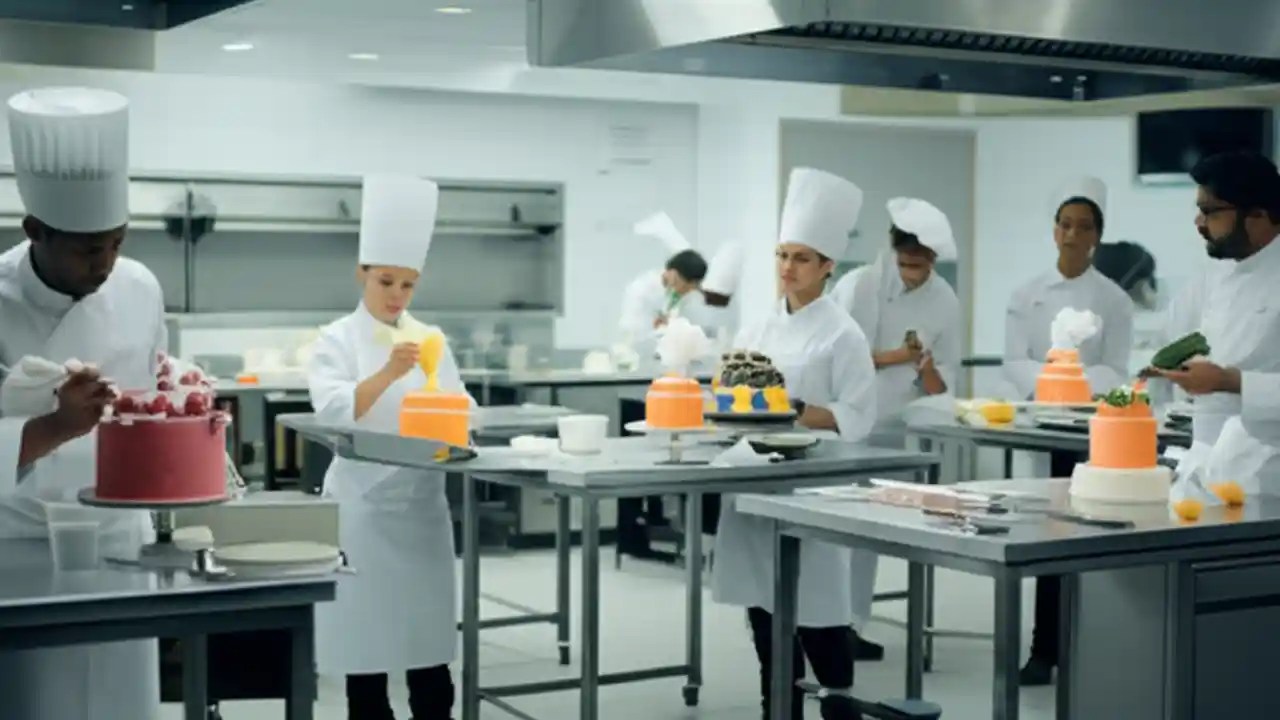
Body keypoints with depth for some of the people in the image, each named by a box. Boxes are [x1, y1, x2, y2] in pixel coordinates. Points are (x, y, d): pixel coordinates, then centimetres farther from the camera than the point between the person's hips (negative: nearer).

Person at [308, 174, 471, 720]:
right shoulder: (337, 340, -4)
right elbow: (333, 413, -20)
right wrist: (387, 374, -34)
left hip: (421, 500, 3)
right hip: (362, 503, -3)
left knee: (427, 633, 8)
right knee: (363, 637, 4)